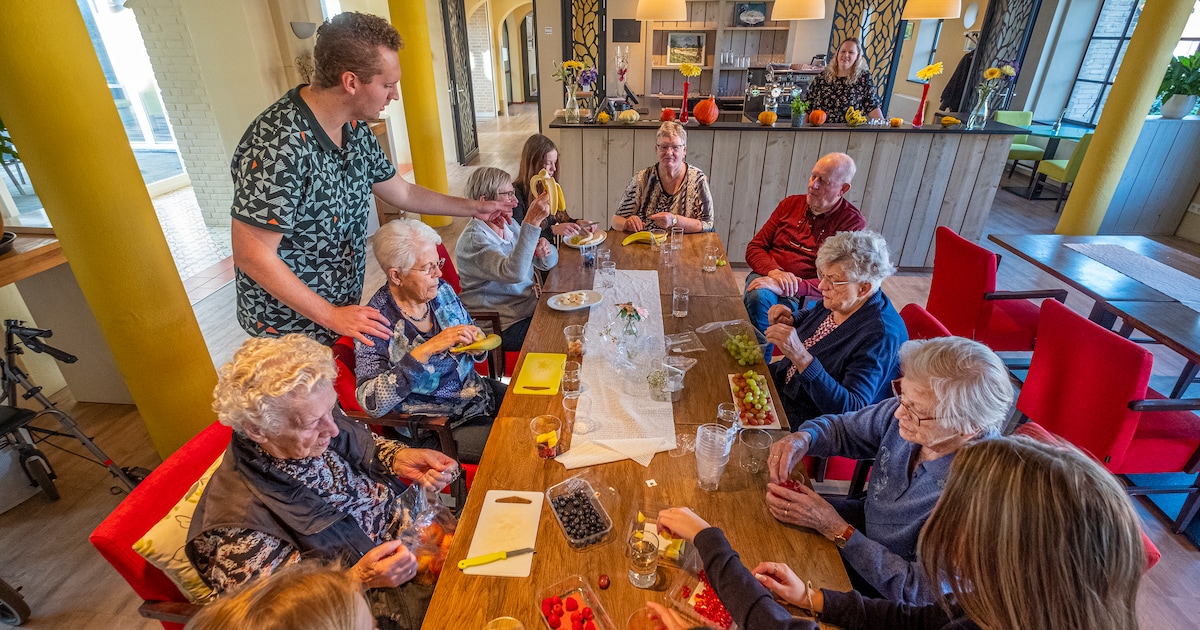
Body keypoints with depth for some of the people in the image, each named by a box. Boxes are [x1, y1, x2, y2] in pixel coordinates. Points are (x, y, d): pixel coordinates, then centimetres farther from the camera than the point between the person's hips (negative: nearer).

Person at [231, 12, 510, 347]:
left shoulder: (356, 131, -1)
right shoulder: (278, 143, -28)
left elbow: (402, 192, 13)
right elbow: (251, 254, -26)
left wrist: (472, 208, 16)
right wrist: (331, 316, -24)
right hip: (291, 328, -7)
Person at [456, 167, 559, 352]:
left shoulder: (508, 224, 7)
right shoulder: (474, 239, -20)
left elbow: (548, 263, 12)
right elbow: (514, 273, -37)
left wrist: (546, 251, -12)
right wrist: (532, 223, -39)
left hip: (530, 307, 8)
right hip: (507, 326, -8)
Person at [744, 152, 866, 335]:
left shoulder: (853, 223, -2)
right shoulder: (791, 203, 11)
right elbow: (754, 247, 9)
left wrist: (784, 287, -26)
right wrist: (774, 271, -15)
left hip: (807, 295, -3)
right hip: (767, 277, 3)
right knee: (758, 296, -33)